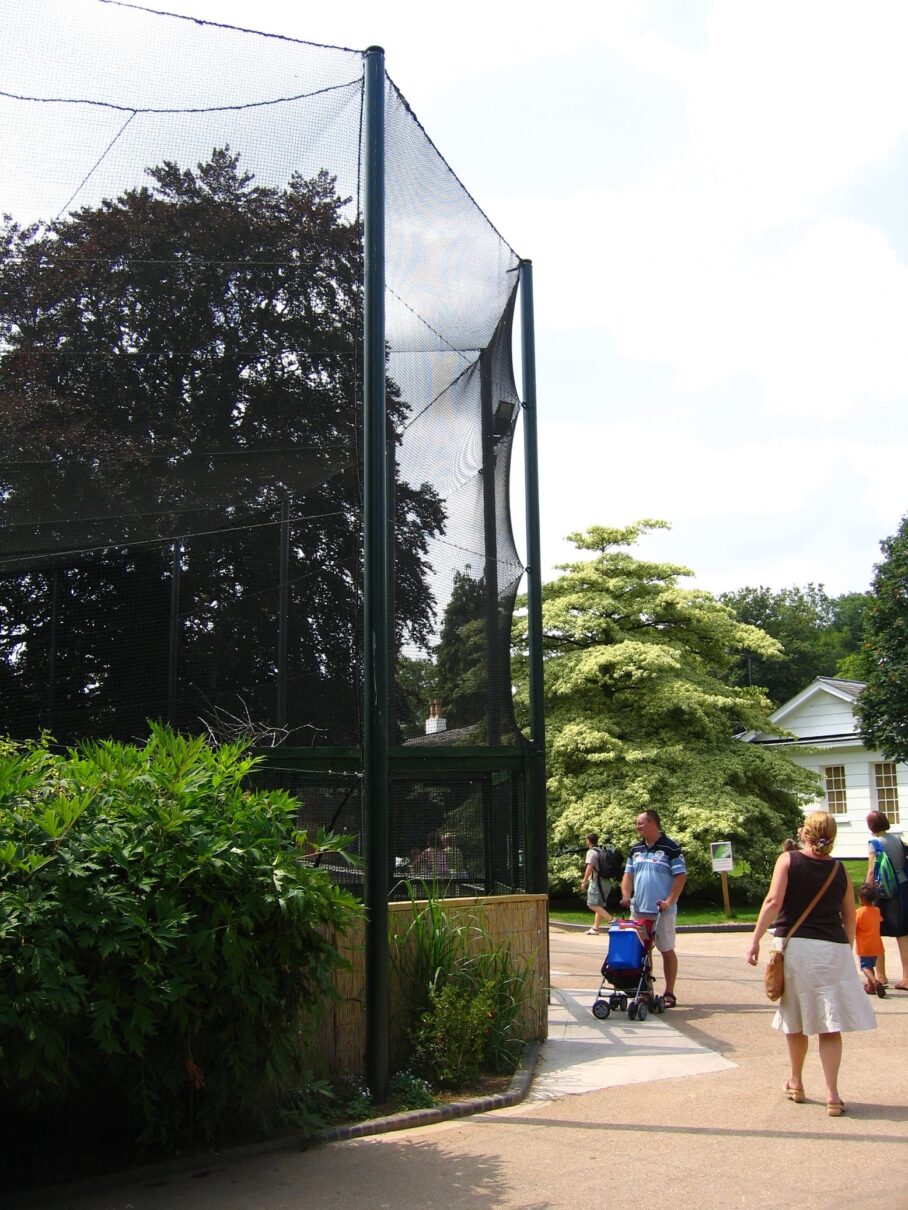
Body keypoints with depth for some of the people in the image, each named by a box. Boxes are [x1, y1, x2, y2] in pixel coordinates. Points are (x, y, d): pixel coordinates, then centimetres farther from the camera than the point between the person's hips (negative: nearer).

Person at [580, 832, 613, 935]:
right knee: (599, 905, 11)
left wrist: (584, 882, -14)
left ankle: (611, 920, -22)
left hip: (596, 881, -9)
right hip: (604, 881, 9)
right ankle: (595, 928, 14)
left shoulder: (591, 852, -10)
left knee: (593, 904, -11)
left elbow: (589, 868, -18)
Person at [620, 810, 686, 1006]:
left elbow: (681, 876, -9)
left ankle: (669, 993, 11)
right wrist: (626, 896, -2)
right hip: (638, 909, 6)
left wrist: (669, 901, -16)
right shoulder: (635, 850, 12)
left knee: (667, 950, 3)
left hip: (662, 911, -6)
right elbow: (628, 875, 14)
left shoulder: (671, 848, -6)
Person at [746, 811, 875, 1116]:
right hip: (834, 950, 1)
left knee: (795, 1021, 15)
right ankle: (832, 1095, -1)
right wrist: (845, 949, 23)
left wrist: (755, 939, -9)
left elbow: (773, 901, -12)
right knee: (830, 1025, 4)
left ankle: (795, 1083, 30)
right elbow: (850, 918, 10)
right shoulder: (839, 870, 6)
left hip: (795, 947, -1)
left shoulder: (788, 860, -2)